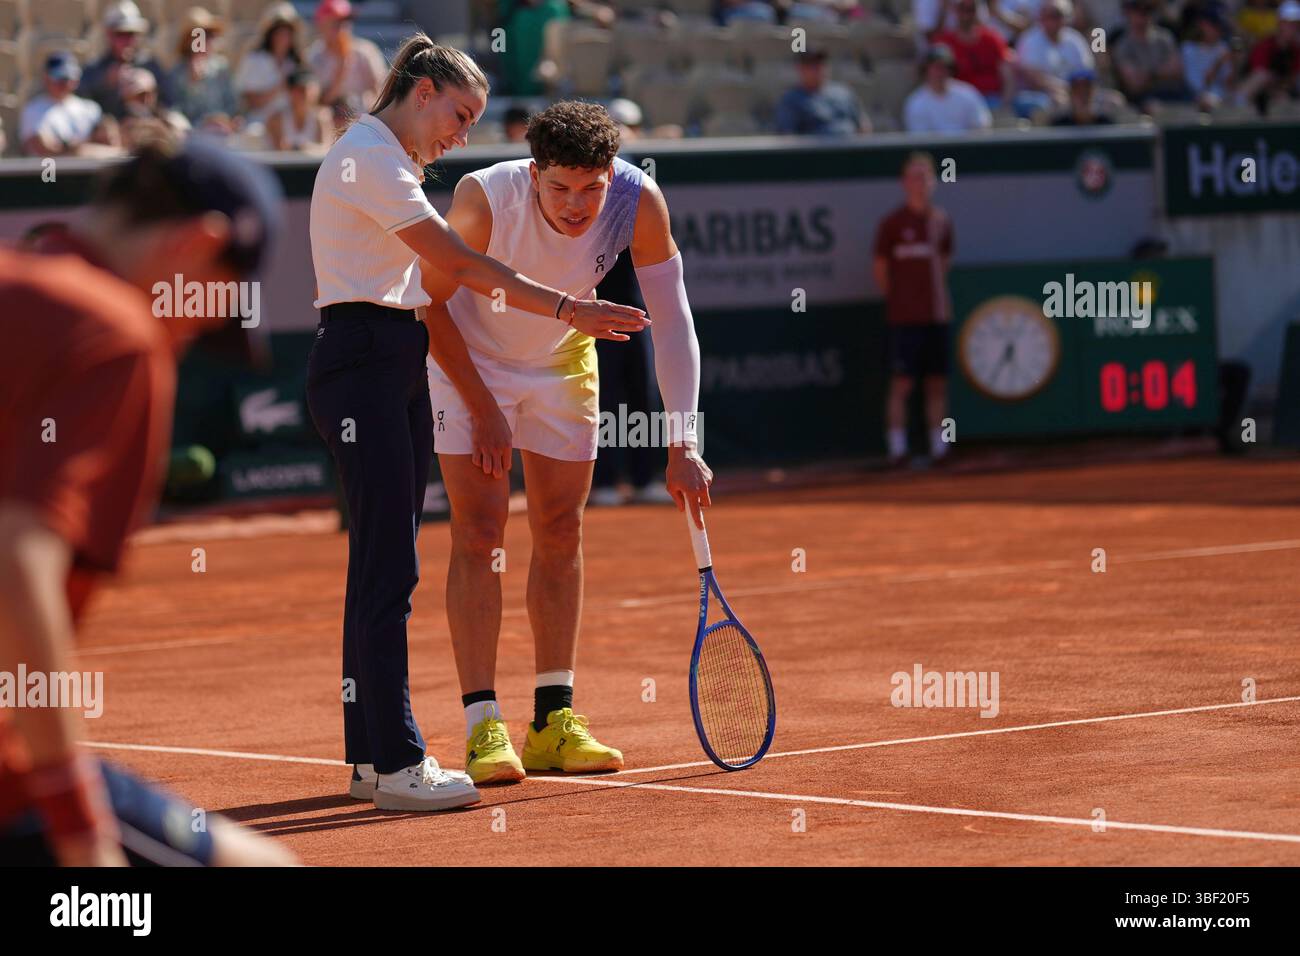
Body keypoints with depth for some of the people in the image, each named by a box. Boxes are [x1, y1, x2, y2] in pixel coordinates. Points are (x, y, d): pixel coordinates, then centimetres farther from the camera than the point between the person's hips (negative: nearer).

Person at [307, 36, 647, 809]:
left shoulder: (392, 164, 20)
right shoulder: (370, 157, -12)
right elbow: (459, 265, -17)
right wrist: (566, 309, -17)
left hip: (400, 364, 10)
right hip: (361, 360, -10)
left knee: (384, 567, 9)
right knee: (388, 566, -12)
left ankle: (370, 757, 12)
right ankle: (396, 763, -12)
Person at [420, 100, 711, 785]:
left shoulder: (639, 202, -27)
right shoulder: (485, 198, -34)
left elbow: (671, 321, -21)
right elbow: (430, 303, -20)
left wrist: (681, 444, -27)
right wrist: (483, 409, -19)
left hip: (563, 361, 3)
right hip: (469, 356, -3)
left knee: (561, 534, 3)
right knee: (478, 532, -11)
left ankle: (553, 721, 9)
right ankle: (482, 726, -11)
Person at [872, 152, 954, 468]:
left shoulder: (941, 221, 10)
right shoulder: (893, 223, -4)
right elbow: (879, 268, 2)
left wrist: (935, 295, 13)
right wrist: (898, 299, 4)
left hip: (937, 315, 5)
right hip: (905, 319, -5)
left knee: (937, 383, 6)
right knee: (902, 384, -6)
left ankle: (939, 447, 11)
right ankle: (897, 448, -3)